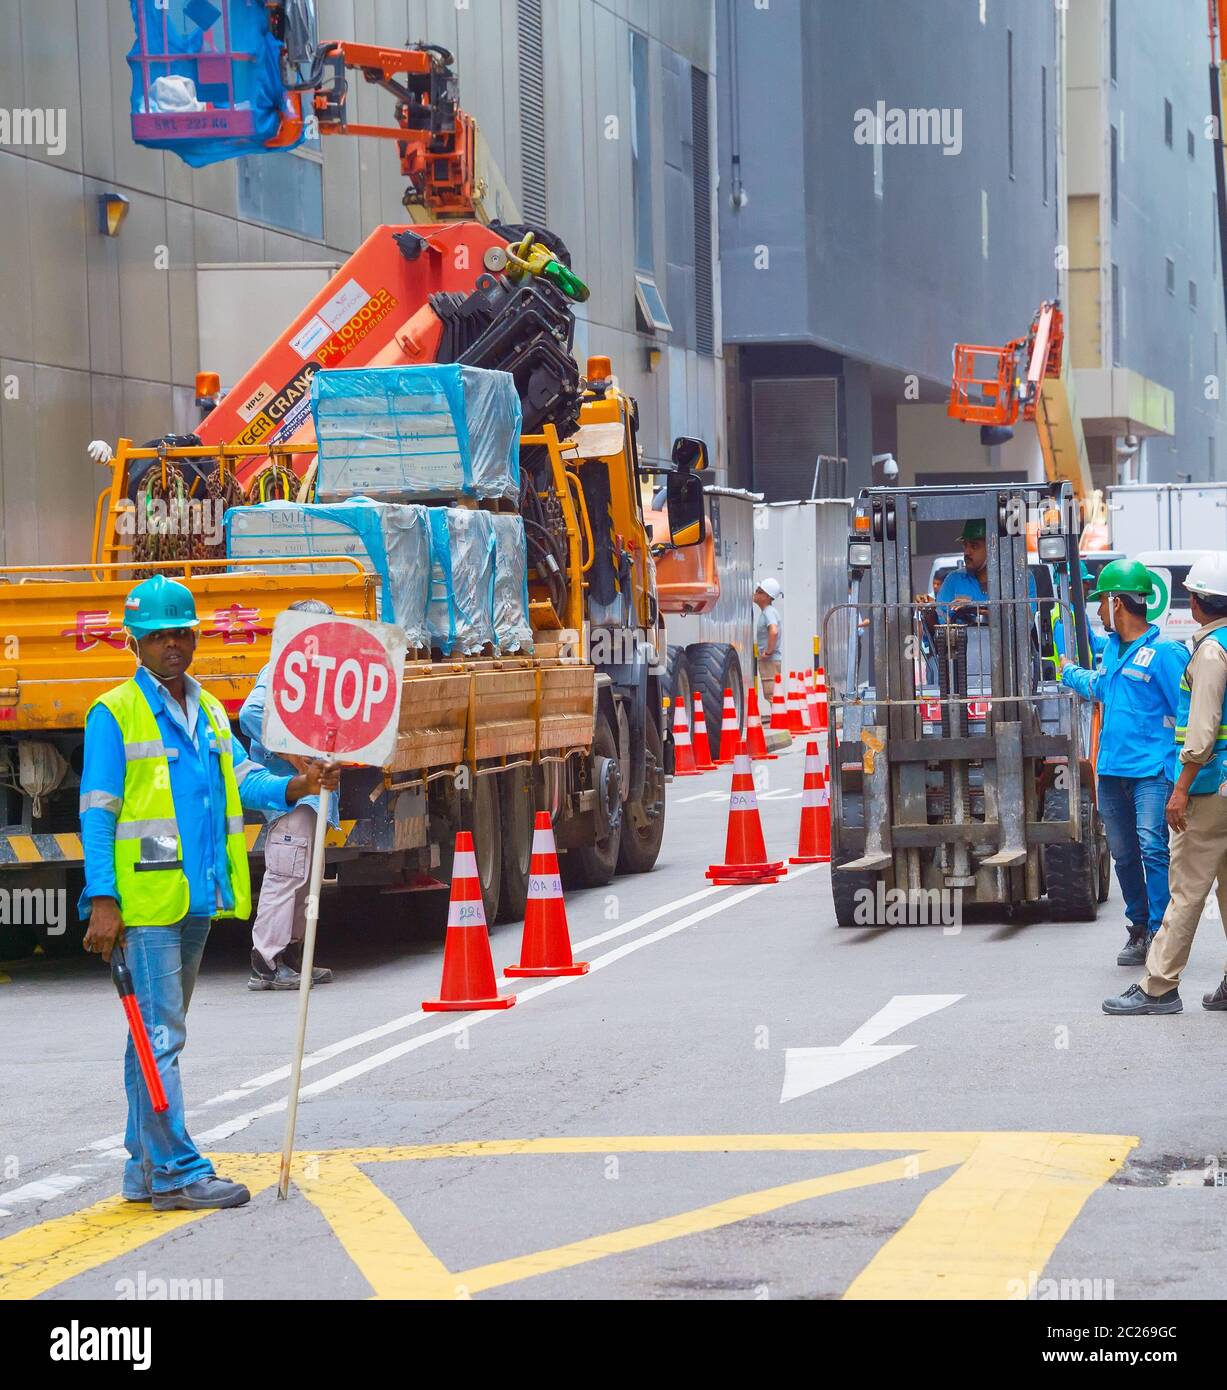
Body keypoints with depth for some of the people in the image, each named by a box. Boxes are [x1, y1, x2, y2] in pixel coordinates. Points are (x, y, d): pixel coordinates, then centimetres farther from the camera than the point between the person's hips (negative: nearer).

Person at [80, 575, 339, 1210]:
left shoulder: (208, 711, 17)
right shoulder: (115, 714, -5)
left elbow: (242, 780, 9)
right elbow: (97, 813, -9)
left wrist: (295, 787, -11)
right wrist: (103, 901, -16)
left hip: (197, 896, 8)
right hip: (144, 899, -8)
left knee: (158, 1033, 13)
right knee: (159, 1035, -8)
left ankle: (144, 1168, 20)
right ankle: (177, 1171, -8)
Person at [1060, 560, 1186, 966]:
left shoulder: (1164, 654, -12)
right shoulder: (1113, 649, 15)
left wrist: (1183, 779, -19)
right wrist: (1070, 673, 53)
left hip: (1151, 769, -8)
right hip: (1111, 769, 8)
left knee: (1153, 848, -17)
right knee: (1123, 855, 12)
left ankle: (1160, 933, -15)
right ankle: (1139, 929, 22)